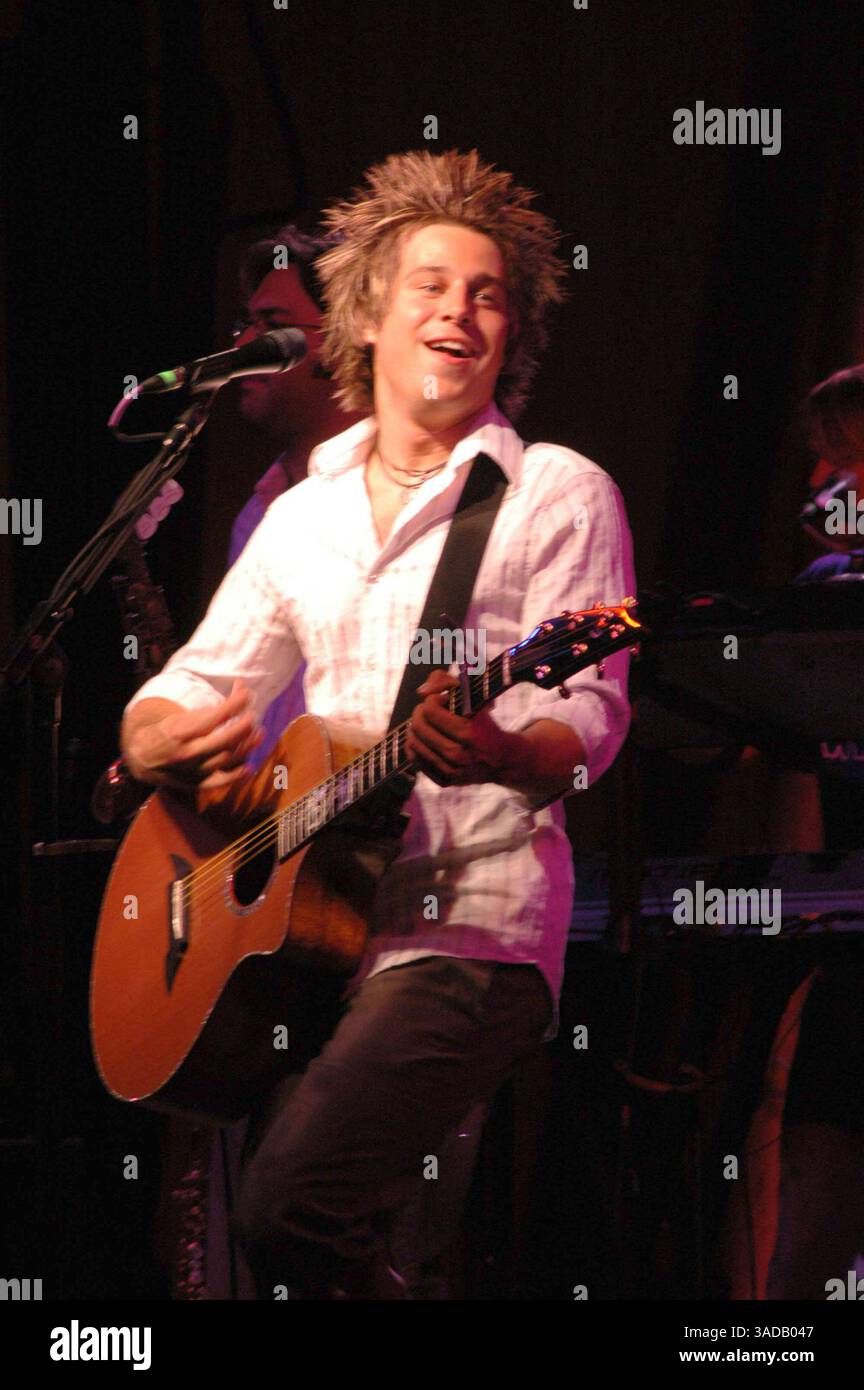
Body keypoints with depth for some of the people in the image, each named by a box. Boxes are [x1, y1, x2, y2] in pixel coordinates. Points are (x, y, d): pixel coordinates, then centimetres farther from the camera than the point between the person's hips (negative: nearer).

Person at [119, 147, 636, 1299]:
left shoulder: (558, 495, 3)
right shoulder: (305, 515, 19)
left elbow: (589, 722, -7)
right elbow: (180, 695, 20)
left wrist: (498, 754, -30)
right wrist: (169, 744, -5)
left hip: (467, 930, -6)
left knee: (291, 1210, -26)